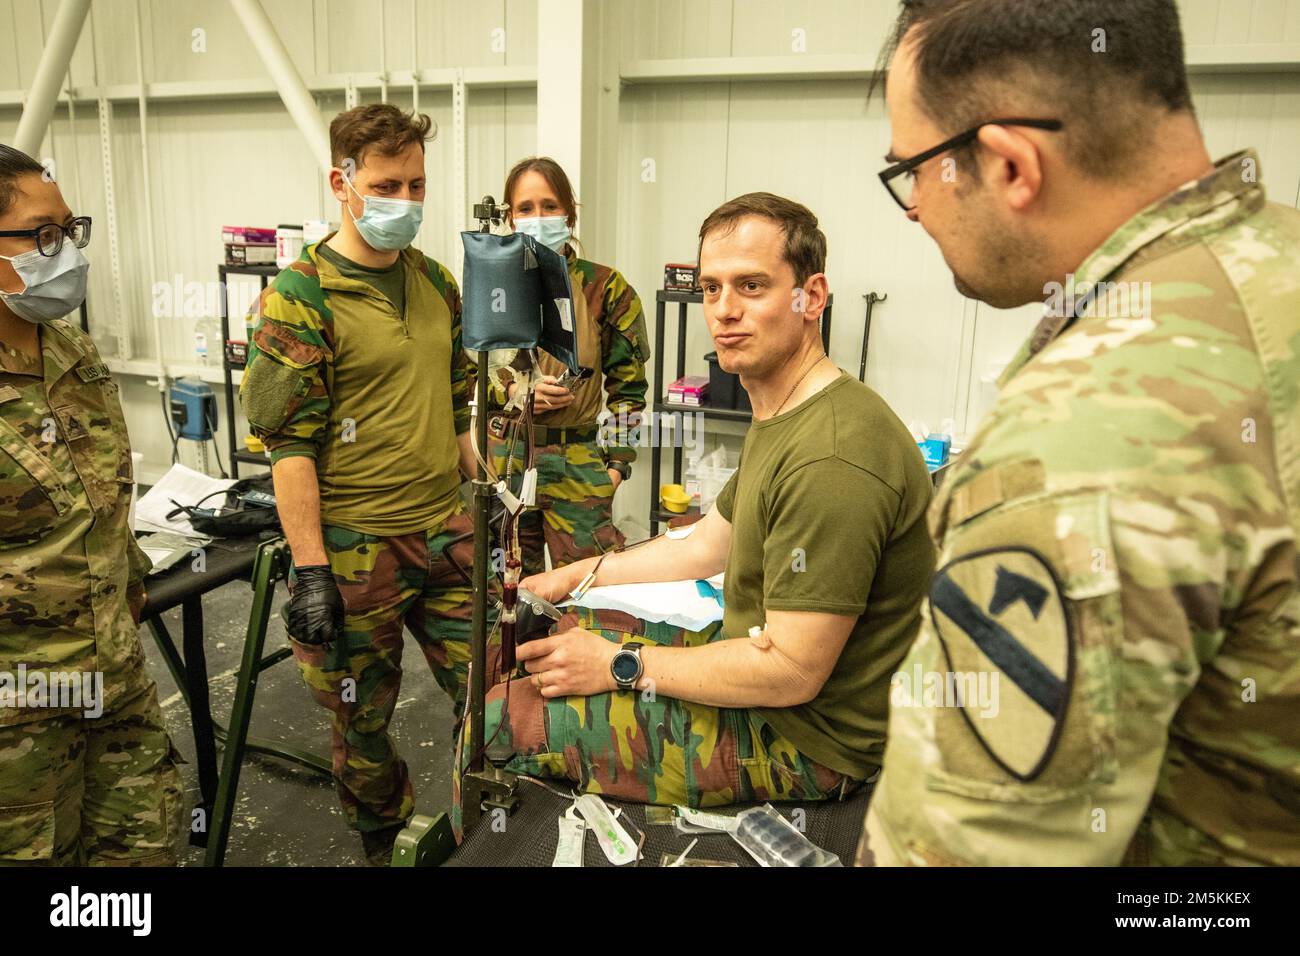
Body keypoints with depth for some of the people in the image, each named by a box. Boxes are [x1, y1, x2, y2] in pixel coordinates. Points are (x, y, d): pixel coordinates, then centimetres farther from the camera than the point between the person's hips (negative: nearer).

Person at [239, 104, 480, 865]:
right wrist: (311, 571, -15)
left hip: (448, 532, 5)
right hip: (356, 546, -5)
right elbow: (289, 444, -12)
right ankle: (384, 842, 37)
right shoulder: (299, 298, -9)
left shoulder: (436, 282, 8)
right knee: (365, 717, 12)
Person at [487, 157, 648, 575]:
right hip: (504, 457, 3)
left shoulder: (605, 287, -2)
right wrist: (511, 389, -12)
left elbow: (628, 385, 1)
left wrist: (618, 462, -5)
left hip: (580, 464, -2)